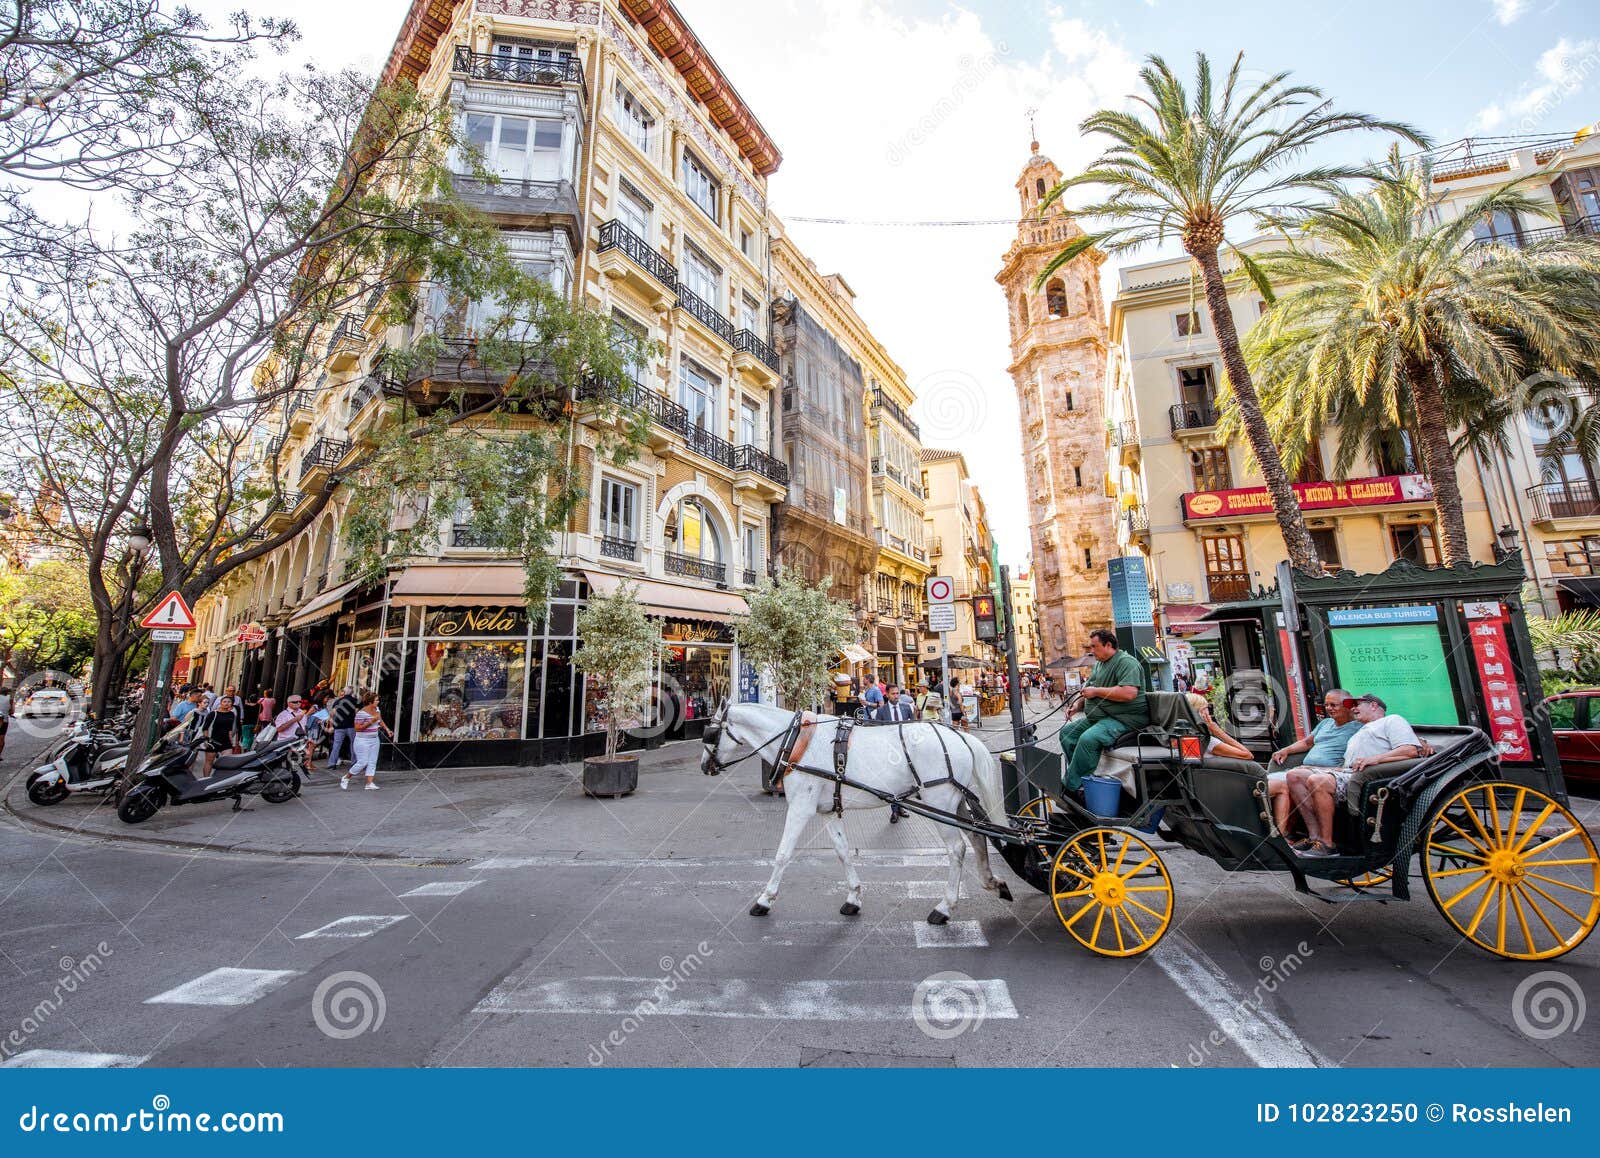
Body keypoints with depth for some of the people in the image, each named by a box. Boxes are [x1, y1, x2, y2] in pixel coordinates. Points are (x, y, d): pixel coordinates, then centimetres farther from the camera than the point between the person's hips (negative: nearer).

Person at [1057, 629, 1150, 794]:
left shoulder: (1126, 662, -13)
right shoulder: (1099, 664, 18)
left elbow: (1129, 693, -27)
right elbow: (1089, 691, 28)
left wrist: (1096, 691, -19)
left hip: (1125, 717, -11)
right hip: (1099, 717, 11)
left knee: (1088, 739, -30)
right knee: (1066, 732, 3)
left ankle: (1071, 786, -19)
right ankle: (1083, 776, 2)